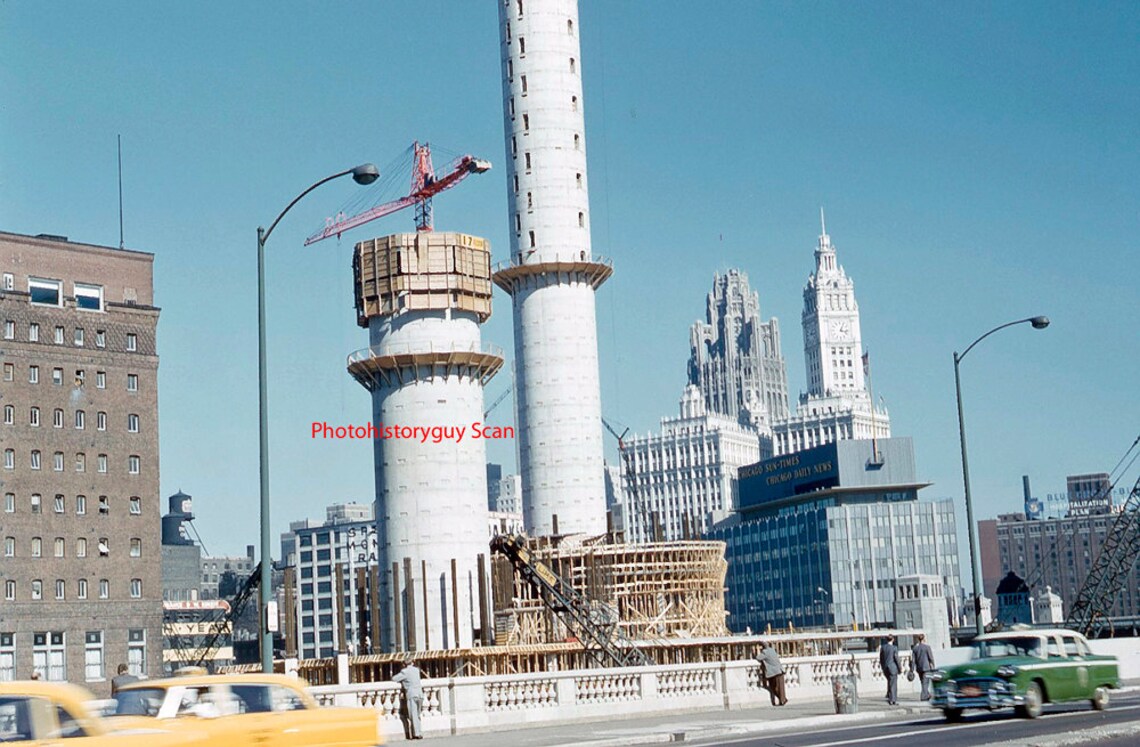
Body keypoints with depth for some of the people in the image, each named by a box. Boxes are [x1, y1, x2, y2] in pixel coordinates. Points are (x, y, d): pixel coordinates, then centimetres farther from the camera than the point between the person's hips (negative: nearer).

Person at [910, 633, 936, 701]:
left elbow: (913, 660, 2)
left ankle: (927, 695, 27)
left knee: (923, 682, 16)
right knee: (925, 682, -1)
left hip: (919, 668, 4)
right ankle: (924, 696, -8)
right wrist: (933, 667, 4)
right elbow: (931, 657, -7)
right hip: (926, 667, -4)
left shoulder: (914, 648, 3)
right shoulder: (927, 646, -9)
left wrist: (912, 670, 4)